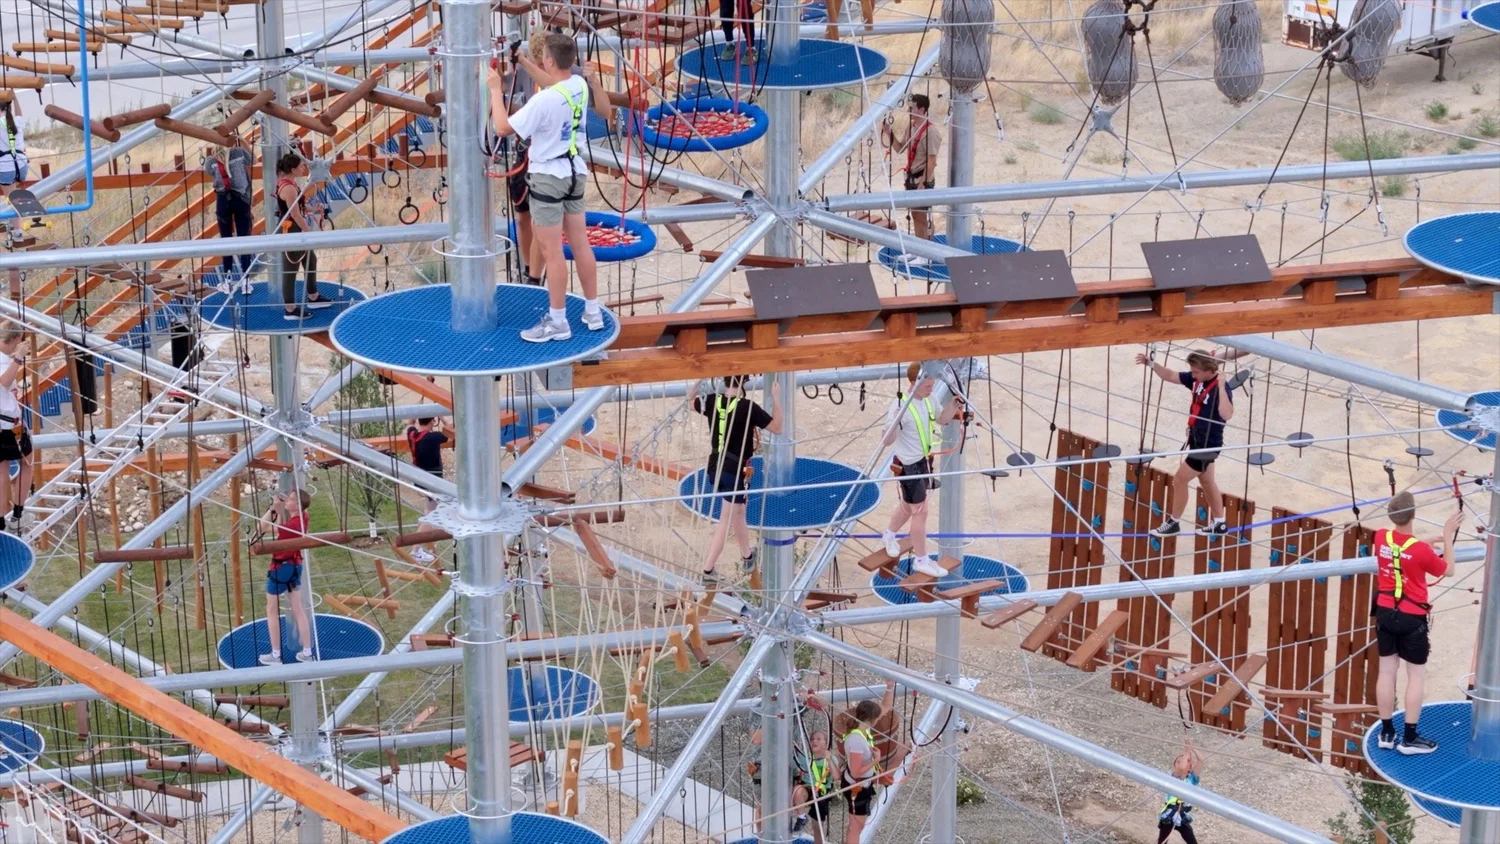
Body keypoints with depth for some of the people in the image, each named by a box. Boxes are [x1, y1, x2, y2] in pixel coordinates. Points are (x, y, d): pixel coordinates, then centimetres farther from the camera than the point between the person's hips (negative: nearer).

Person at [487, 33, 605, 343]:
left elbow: (503, 128, -17)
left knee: (552, 253, 1)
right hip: (575, 172, 8)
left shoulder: (543, 101, -26)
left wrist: (495, 89, -7)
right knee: (581, 245, 15)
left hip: (548, 178, -8)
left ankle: (558, 322, 7)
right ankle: (593, 312, 23)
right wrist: (524, 63, 24)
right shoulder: (579, 86, -3)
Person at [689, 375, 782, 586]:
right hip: (736, 471, -7)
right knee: (726, 521, 2)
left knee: (737, 512, 26)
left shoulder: (712, 401, -4)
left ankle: (747, 556, 43)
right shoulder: (748, 407, -19)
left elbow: (690, 401, 18)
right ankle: (707, 571, -1)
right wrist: (775, 398, -3)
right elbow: (776, 428, -10)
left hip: (714, 467, 7)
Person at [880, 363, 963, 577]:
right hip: (909, 466, -8)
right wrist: (894, 424, -49)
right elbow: (887, 441, -29)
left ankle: (889, 535, 50)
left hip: (925, 461, 8)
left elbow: (941, 419, 15)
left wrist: (953, 406, -4)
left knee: (909, 506, 24)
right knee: (921, 512, 0)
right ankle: (921, 560, 12)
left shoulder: (928, 399, -3)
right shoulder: (900, 406, -27)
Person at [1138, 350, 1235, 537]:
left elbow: (1227, 415, -42)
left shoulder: (1222, 387, -26)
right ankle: (1219, 524, 32)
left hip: (1208, 444, -9)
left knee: (1179, 480, 1)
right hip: (1197, 440, 9)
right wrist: (1151, 363, -10)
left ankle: (1173, 523, 17)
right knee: (1207, 481, 20)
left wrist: (1221, 387, -43)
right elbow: (1169, 375, 5)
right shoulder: (1197, 380, -3)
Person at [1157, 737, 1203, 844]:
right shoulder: (1173, 777, -11)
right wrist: (1186, 751, -20)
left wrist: (1191, 748, -15)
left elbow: (1200, 760, -10)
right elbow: (1181, 768, -32)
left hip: (1183, 820, 3)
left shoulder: (1192, 778, 0)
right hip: (1168, 818, -3)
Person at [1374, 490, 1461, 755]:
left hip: (1385, 613, 5)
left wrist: (1433, 539, 11)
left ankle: (1387, 733, 20)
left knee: (1387, 671, 12)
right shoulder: (1421, 550, -23)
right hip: (1412, 619, -5)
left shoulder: (1381, 538, -8)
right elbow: (1447, 569, -3)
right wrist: (1448, 537, 3)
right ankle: (1409, 738, 9)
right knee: (1416, 676, 7)